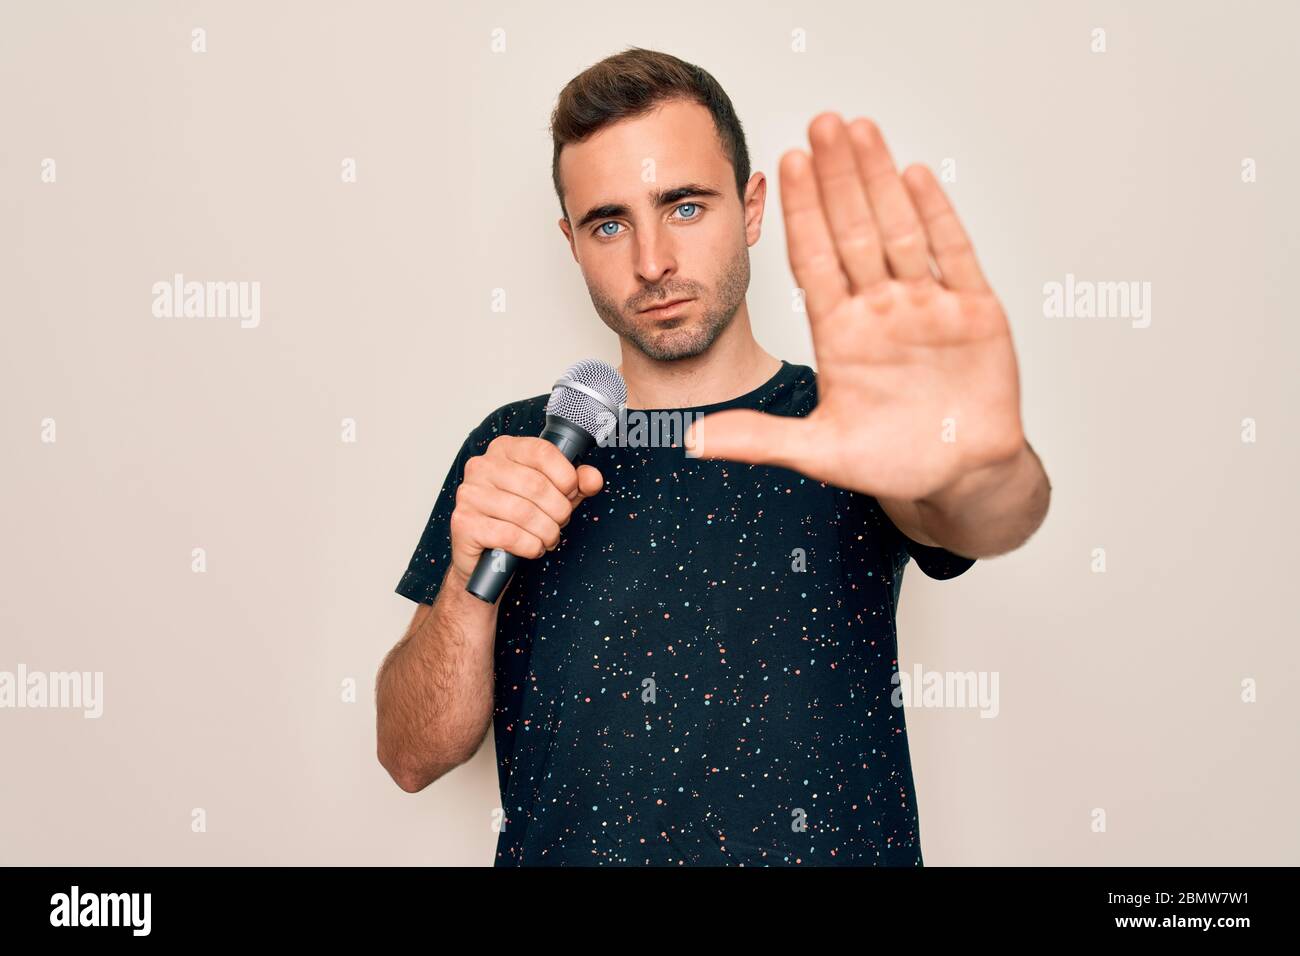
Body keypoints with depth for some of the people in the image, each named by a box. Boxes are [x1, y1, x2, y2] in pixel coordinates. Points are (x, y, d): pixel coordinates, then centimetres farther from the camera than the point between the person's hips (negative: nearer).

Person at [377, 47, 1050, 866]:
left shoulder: (859, 433, -5)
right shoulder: (516, 450, -1)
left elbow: (988, 520, -26)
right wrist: (471, 580, -19)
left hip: (837, 846, -1)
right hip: (557, 847, 2)